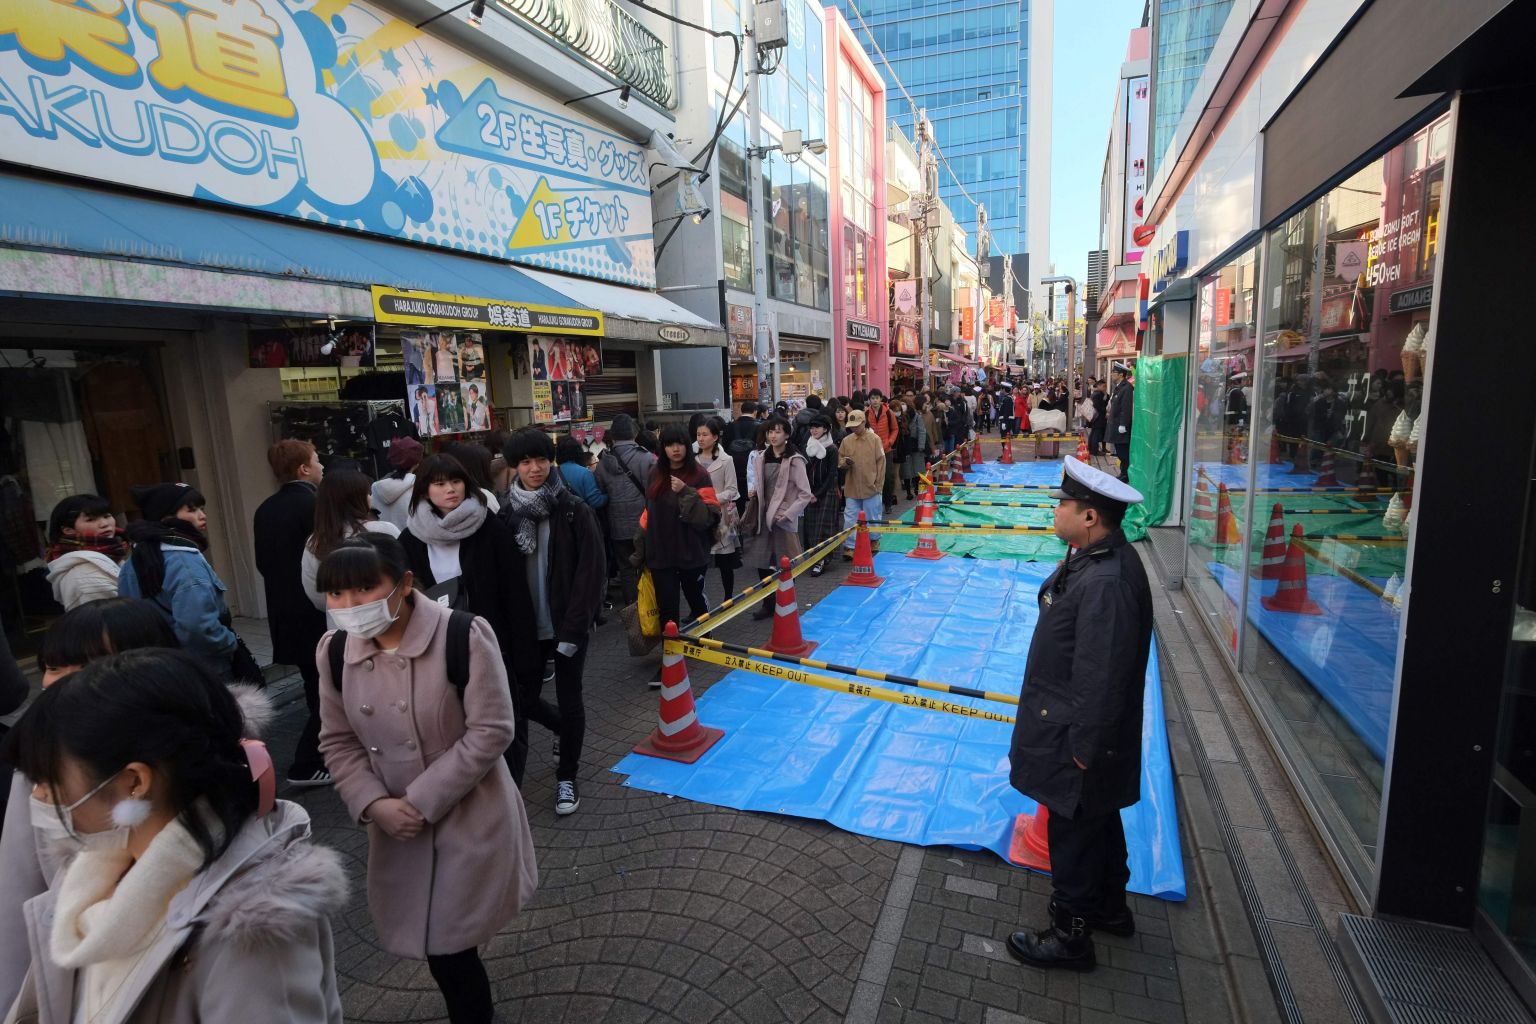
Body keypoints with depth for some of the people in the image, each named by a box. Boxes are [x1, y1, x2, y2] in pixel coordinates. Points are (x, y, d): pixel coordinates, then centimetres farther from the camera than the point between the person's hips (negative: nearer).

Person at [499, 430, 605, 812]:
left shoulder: (575, 511, -10)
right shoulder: (507, 514, 1)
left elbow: (591, 573, -12)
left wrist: (573, 629, -16)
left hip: (567, 626, -3)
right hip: (525, 628, 3)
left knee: (569, 700, 8)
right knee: (523, 701, 11)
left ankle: (567, 778, 29)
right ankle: (567, 730, 43)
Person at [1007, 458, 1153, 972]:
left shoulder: (1106, 581, -32)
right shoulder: (1095, 556, 0)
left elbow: (1102, 678, -29)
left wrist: (1083, 747, -20)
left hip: (1079, 738, -10)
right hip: (1084, 731, 10)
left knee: (1073, 832, 10)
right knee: (1099, 822, 27)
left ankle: (1070, 935, 31)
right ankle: (1110, 907, 49)